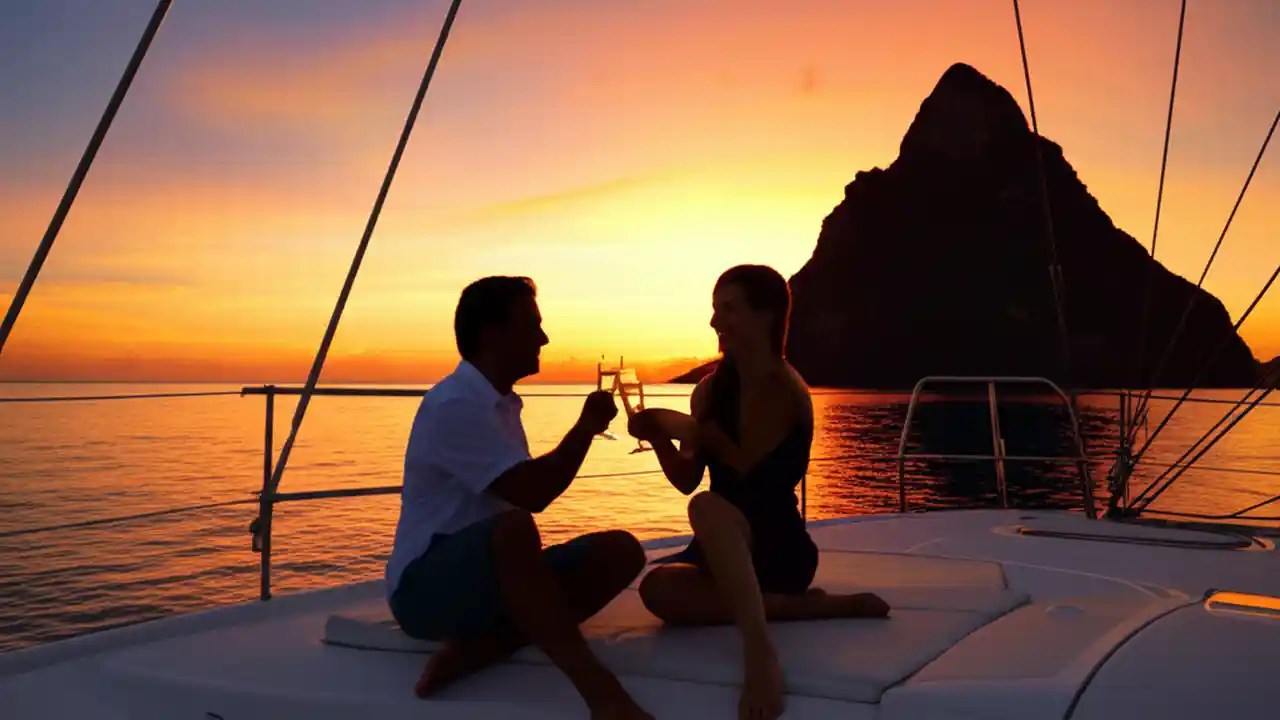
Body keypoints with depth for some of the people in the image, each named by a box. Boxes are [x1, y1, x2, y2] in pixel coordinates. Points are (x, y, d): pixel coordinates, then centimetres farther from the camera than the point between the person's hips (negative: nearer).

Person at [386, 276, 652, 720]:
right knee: (512, 528, -40)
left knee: (620, 551, -9)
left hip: (492, 575, 9)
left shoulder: (501, 403, 13)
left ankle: (477, 649, -17)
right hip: (426, 586, -9)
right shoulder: (455, 405, -18)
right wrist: (587, 427, -10)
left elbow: (531, 489, 20)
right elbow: (533, 495, -23)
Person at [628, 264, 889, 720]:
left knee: (708, 508, -37)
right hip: (727, 550, 6)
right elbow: (687, 480, 9)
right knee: (658, 590, -27)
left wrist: (698, 431, -12)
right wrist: (659, 439, -8)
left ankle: (759, 651, -47)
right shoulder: (710, 390, 8)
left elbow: (750, 471, -14)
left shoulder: (783, 390, -11)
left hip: (778, 549, -6)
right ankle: (809, 605, -20)